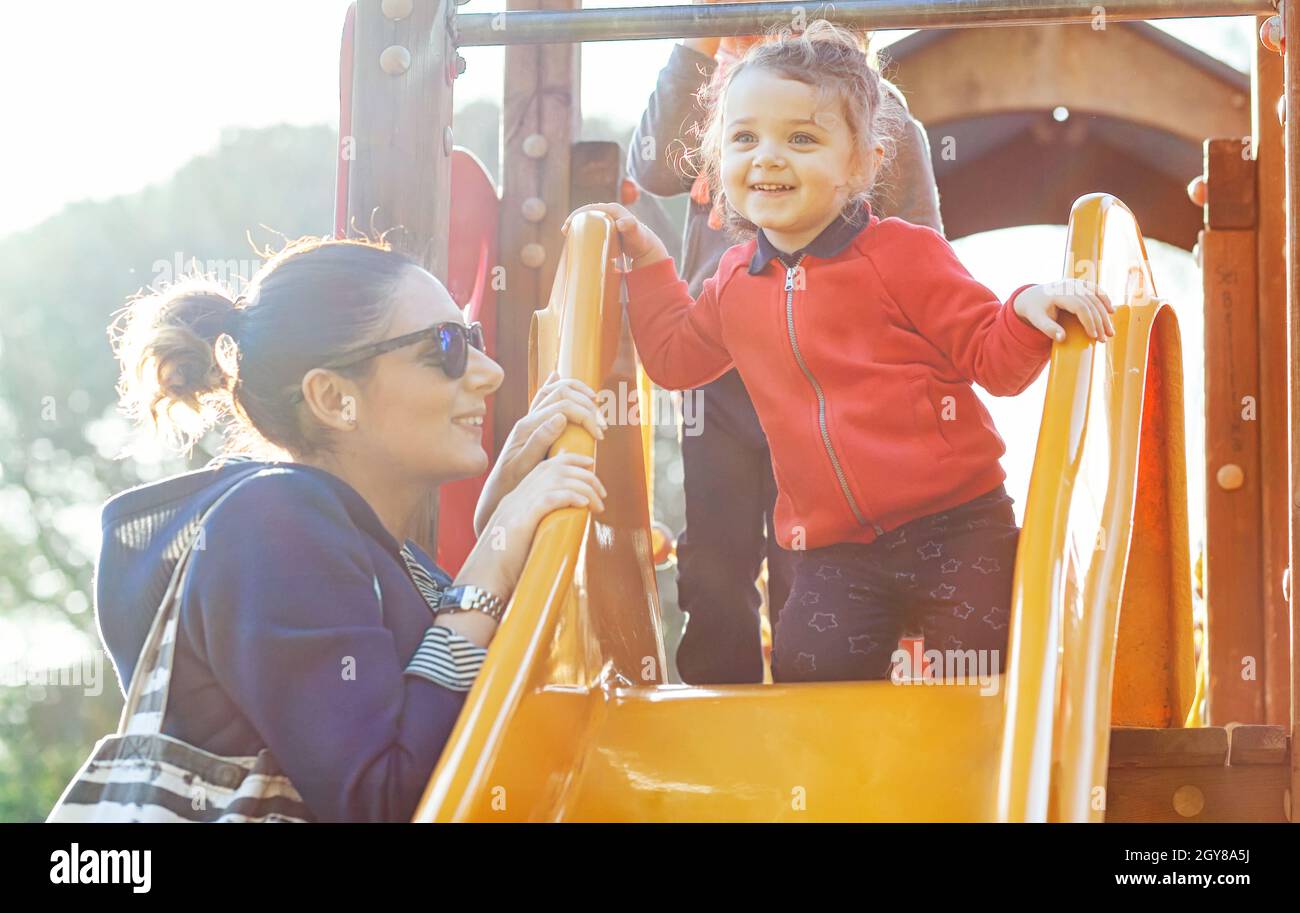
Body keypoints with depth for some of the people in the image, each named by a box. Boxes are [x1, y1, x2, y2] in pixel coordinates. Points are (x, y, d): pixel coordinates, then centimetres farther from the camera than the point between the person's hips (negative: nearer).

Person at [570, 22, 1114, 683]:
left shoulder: (903, 254, -5)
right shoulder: (736, 281, 11)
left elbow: (992, 359, -4)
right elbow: (676, 355, 29)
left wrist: (1028, 308, -23)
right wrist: (647, 263, 23)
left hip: (954, 528, -4)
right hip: (834, 555, 4)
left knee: (983, 685, -8)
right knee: (807, 674, -9)